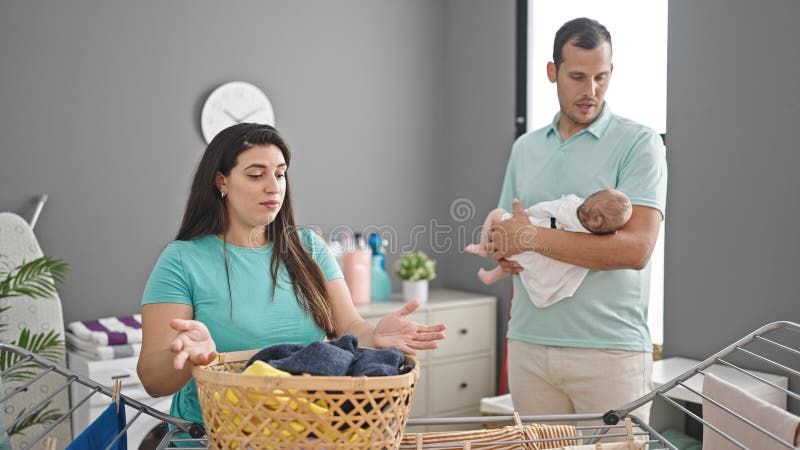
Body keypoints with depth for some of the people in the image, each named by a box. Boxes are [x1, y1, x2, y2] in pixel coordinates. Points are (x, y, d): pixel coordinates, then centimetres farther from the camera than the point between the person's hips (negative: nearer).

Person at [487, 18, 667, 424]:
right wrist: (503, 254, -4)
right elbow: (503, 231, 21)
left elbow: (636, 248, -15)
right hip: (528, 344, 5)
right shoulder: (525, 147, 14)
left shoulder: (639, 144, -3)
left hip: (610, 349, -4)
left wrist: (534, 237, -15)